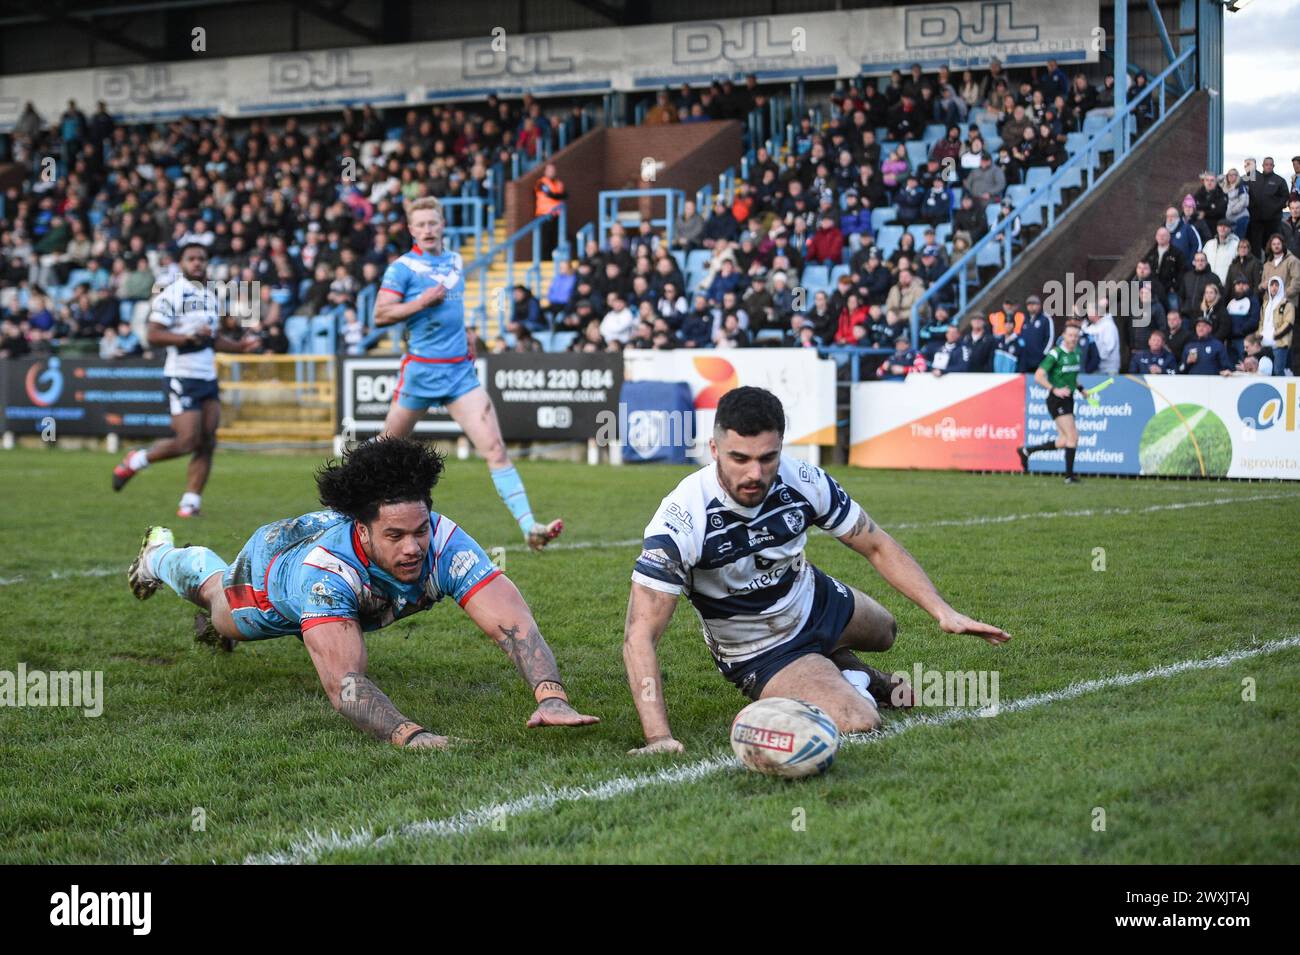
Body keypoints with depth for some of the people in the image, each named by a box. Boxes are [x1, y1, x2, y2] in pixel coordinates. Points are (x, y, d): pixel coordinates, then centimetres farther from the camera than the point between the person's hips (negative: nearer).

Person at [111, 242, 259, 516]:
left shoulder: (211, 297, 17)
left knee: (207, 443, -1)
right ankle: (135, 461, 11)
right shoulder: (171, 295, -9)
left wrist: (239, 346, 10)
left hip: (208, 377, 7)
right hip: (183, 377, -7)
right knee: (187, 441, -12)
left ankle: (190, 503, 4)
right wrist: (190, 336, -23)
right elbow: (154, 336, -15)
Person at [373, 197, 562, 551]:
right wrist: (422, 301, -19)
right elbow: (380, 314, -11)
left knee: (494, 447, -10)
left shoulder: (456, 262, 12)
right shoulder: (403, 267, -5)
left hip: (461, 369, 4)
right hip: (421, 371, -4)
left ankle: (529, 526, -18)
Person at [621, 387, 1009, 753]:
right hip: (759, 654, -5)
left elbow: (876, 546, -8)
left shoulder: (802, 481, -23)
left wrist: (943, 611, -18)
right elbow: (639, 635, -35)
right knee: (858, 723, -23)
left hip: (814, 599, 5)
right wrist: (658, 738, -44)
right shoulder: (682, 519, -36)